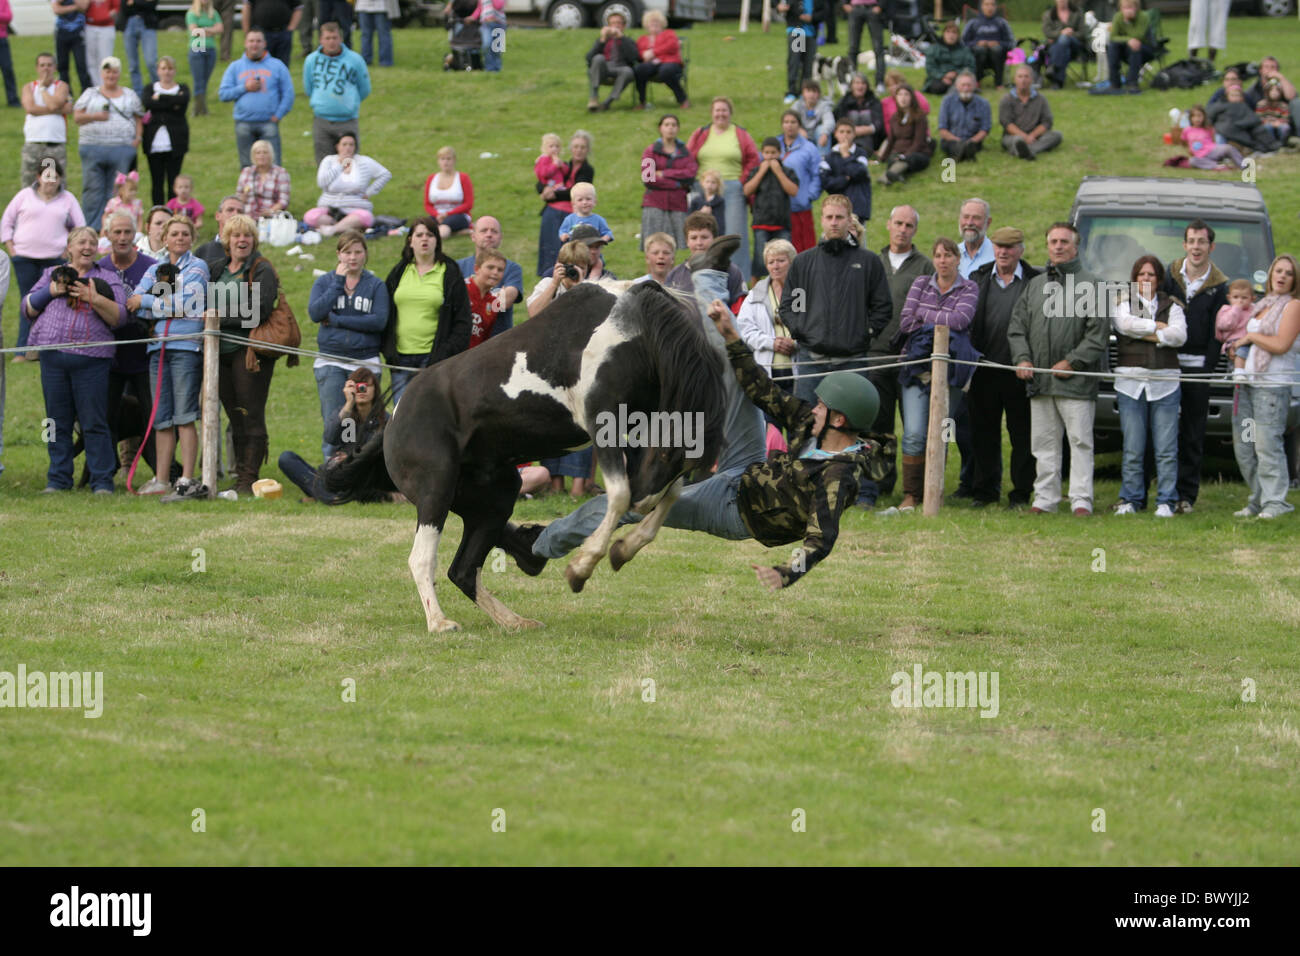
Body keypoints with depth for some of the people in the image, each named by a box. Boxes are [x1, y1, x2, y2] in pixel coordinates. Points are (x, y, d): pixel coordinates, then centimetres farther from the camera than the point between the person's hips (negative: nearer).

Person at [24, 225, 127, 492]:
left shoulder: (107, 278, 11)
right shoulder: (53, 274, 18)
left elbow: (119, 316, 0)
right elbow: (28, 308, 12)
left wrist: (94, 298, -13)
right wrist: (52, 291, -3)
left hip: (90, 359, -2)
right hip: (53, 356, 2)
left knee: (94, 423, -4)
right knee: (58, 422, 6)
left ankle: (102, 481, -1)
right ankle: (58, 478, 13)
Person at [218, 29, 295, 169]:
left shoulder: (277, 65, 8)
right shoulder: (235, 67, 12)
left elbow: (288, 94, 5)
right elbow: (223, 94, 6)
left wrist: (278, 115, -5)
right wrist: (244, 88, -6)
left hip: (268, 124, -2)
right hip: (244, 124, 2)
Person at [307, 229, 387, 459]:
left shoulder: (375, 285, 5)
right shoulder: (324, 282, 9)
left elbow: (379, 320, -9)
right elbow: (315, 313, -8)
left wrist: (336, 320, -10)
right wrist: (338, 282, -8)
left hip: (365, 360, -1)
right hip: (330, 361, 1)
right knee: (333, 424, -6)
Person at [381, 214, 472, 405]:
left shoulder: (450, 273, 4)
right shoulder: (399, 272, 13)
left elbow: (463, 321, 3)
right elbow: (384, 313, 16)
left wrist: (448, 352, -8)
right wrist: (388, 350, 4)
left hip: (434, 358, -3)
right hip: (401, 358, 3)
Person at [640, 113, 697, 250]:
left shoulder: (685, 152, 15)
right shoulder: (651, 151, 9)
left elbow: (691, 173, -3)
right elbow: (648, 178, -5)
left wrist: (663, 174, -7)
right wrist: (678, 184, -5)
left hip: (678, 205, 2)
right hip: (655, 204, -2)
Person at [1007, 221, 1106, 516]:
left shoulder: (1091, 284, 1)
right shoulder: (1035, 285, 18)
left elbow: (1097, 333, -5)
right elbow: (1017, 326, 17)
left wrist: (1072, 362, -12)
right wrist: (1022, 358, 0)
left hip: (1076, 381, -5)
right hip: (1040, 380, 5)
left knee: (1080, 440, -6)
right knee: (1044, 443, 7)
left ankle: (1081, 500, -6)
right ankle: (1045, 499, 12)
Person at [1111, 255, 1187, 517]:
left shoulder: (1172, 306, 13)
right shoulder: (1124, 305, 12)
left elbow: (1179, 335, -3)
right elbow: (1126, 324, -10)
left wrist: (1147, 335, -4)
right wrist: (1158, 327, -5)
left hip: (1165, 384, 0)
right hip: (1130, 382, 0)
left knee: (1166, 448, -3)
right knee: (1132, 448, -1)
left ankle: (1166, 501, 1)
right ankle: (1130, 500, 6)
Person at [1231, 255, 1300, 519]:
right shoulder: (1262, 305, 20)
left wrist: (1250, 337, -4)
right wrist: (1236, 344, 11)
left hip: (1272, 385, -8)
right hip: (1247, 382, 8)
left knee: (1267, 445, -12)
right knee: (1243, 447, 6)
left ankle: (1275, 502, -9)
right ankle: (1258, 500, 14)